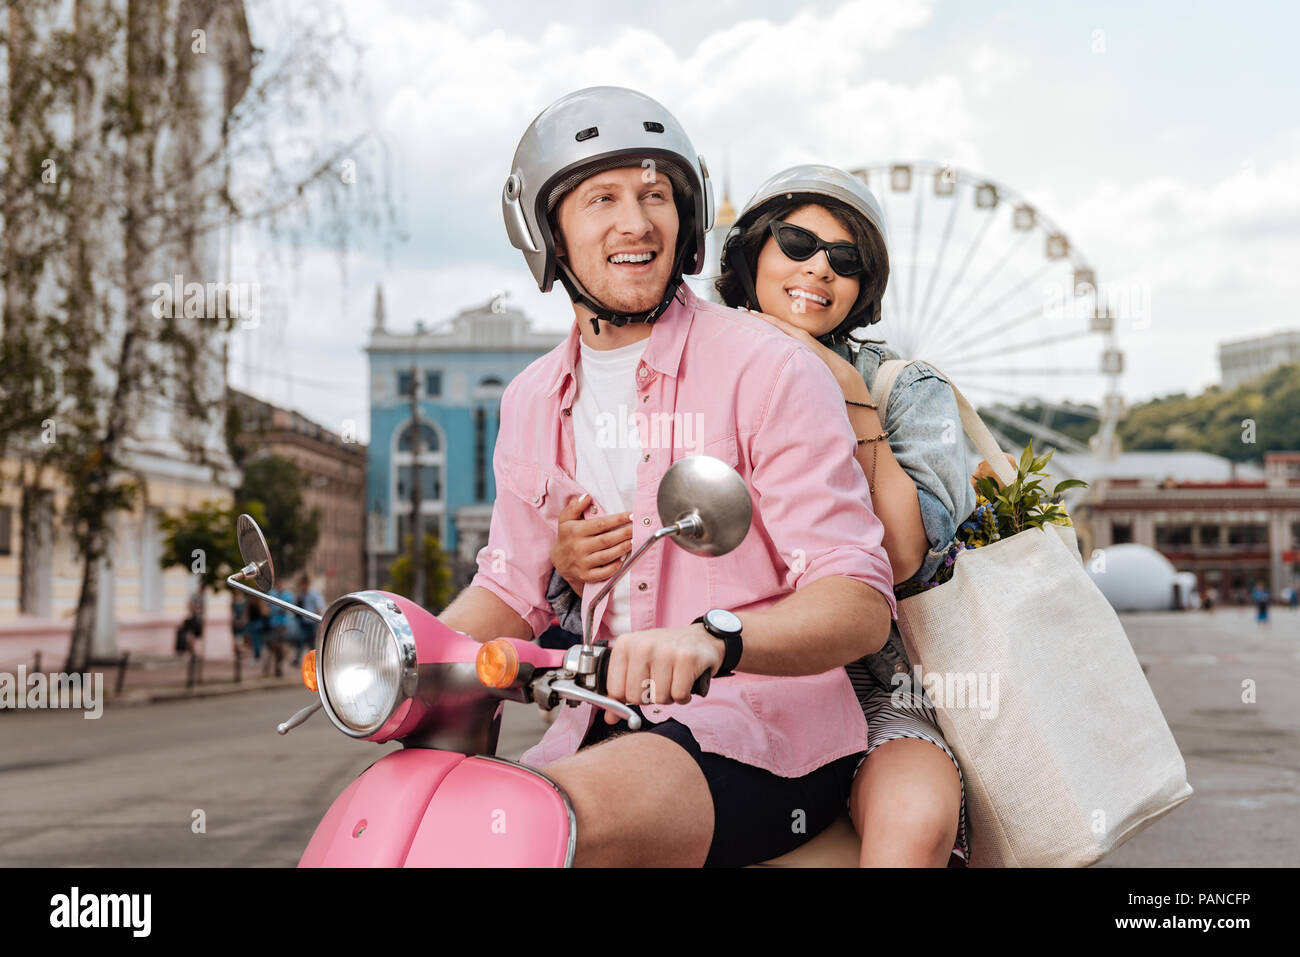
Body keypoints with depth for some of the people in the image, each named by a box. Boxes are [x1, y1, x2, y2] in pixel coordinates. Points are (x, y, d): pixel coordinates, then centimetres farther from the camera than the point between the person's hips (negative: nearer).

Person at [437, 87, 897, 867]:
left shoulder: (766, 369, -8)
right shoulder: (534, 403, 14)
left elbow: (861, 604, -15)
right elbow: (512, 586, 22)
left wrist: (712, 638, -34)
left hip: (768, 724, -6)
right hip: (608, 727, 6)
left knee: (561, 816, -34)